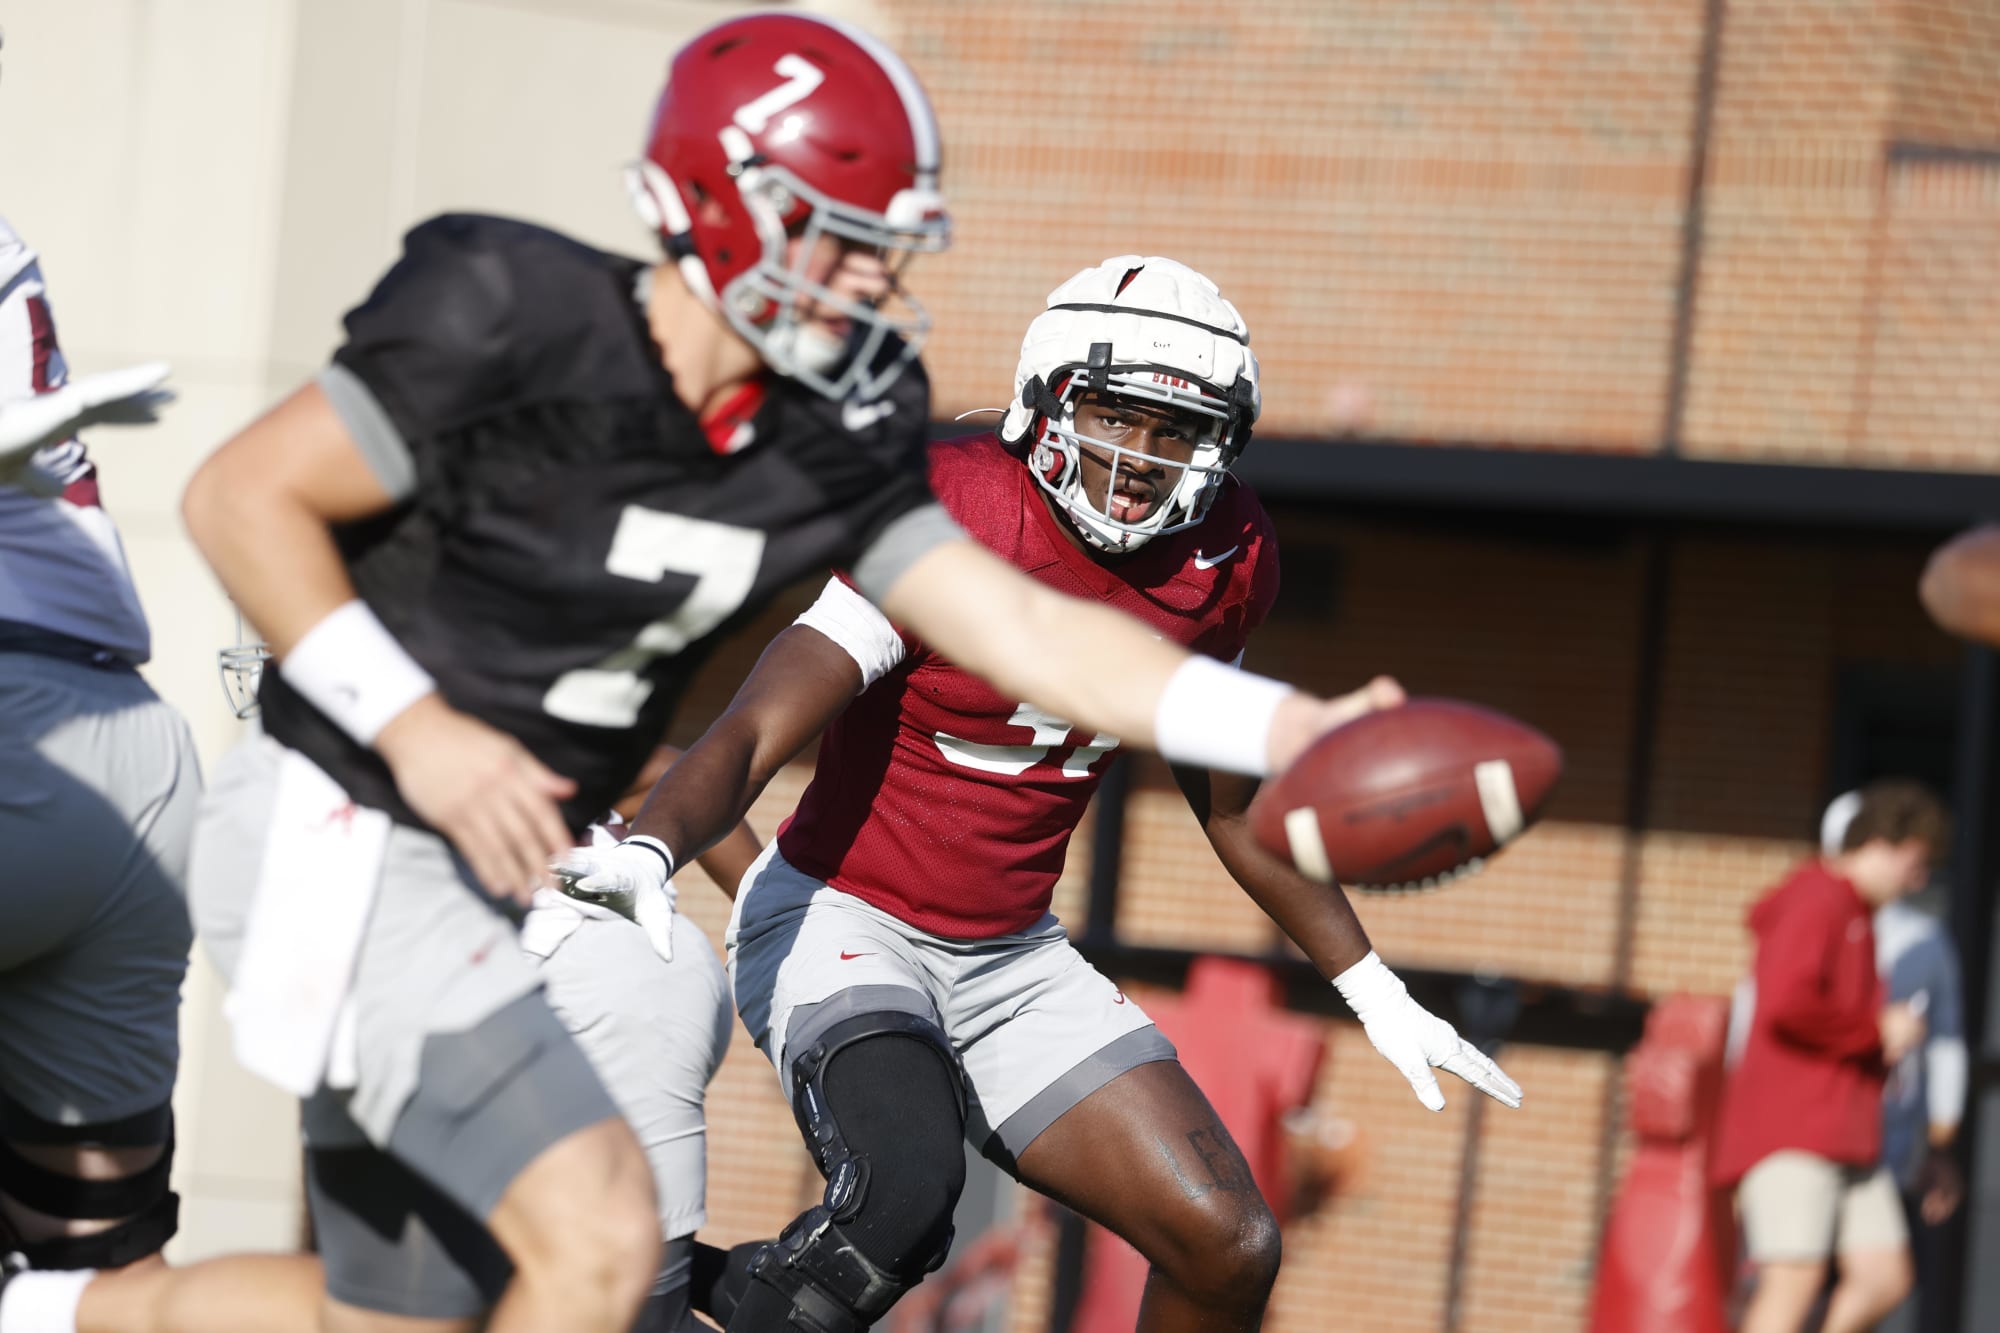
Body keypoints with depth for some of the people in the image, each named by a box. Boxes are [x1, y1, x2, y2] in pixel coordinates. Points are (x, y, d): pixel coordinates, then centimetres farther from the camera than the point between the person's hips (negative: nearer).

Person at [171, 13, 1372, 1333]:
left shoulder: (829, 440, 0)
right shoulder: (519, 326, -19)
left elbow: (1021, 627, -2)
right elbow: (243, 498, -14)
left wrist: (1291, 732, -12)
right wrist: (417, 728, -20)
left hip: (495, 894, 8)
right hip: (345, 858, -8)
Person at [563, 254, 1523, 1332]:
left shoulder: (1212, 565, -1)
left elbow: (1232, 807, 16)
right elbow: (753, 736, -26)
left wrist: (1374, 994, 21)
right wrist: (643, 852, -46)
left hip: (1011, 960, 6)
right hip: (838, 918, -6)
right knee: (905, 1192, -35)